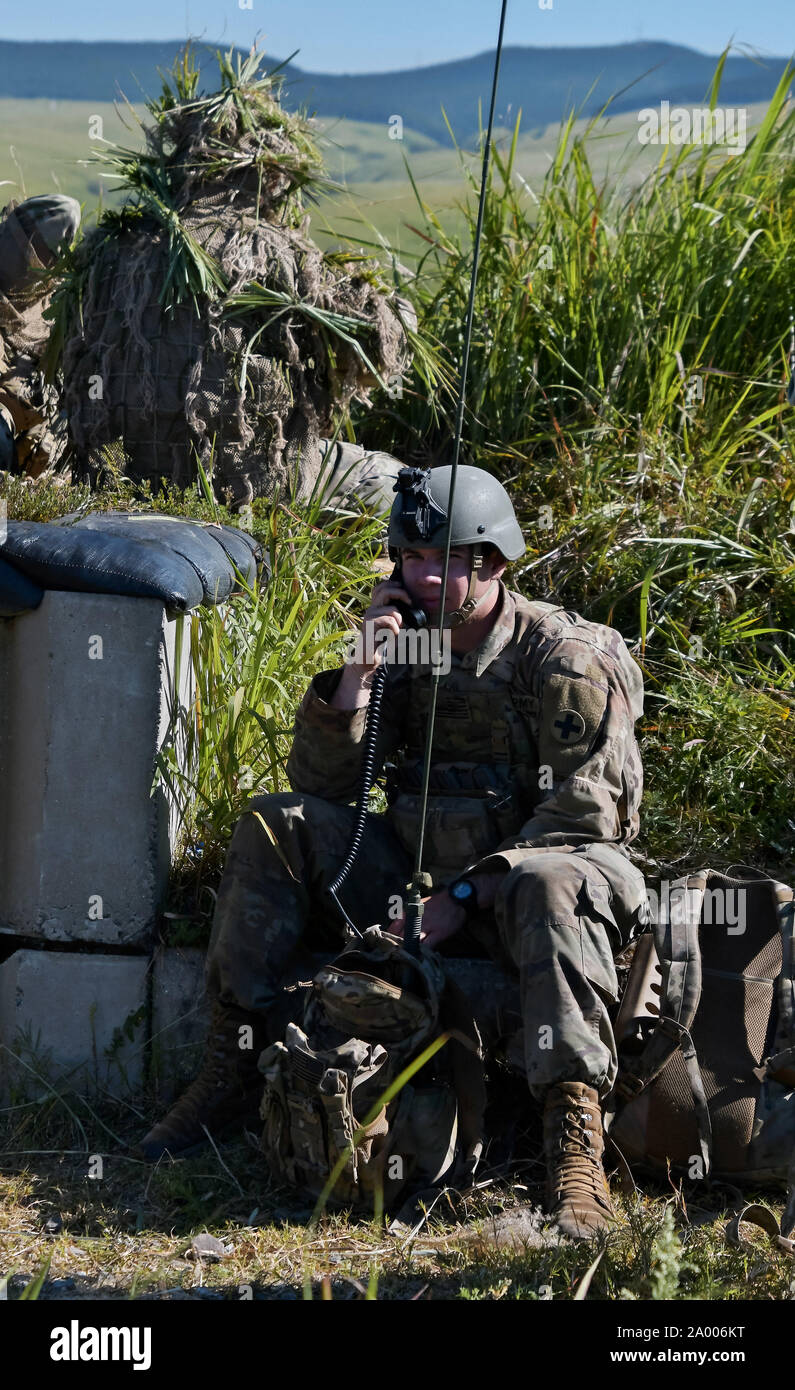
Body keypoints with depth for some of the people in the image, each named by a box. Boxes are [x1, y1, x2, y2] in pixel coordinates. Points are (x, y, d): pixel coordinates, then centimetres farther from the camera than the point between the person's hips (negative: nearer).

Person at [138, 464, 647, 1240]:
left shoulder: (563, 658, -11)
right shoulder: (407, 646, 6)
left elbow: (583, 811, -18)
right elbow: (321, 783, 2)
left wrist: (465, 895, -23)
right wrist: (359, 670, -12)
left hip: (515, 882, -6)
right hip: (418, 872, 6)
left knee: (549, 883, -40)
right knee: (276, 826, -8)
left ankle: (574, 1134, -47)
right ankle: (232, 1070, -9)